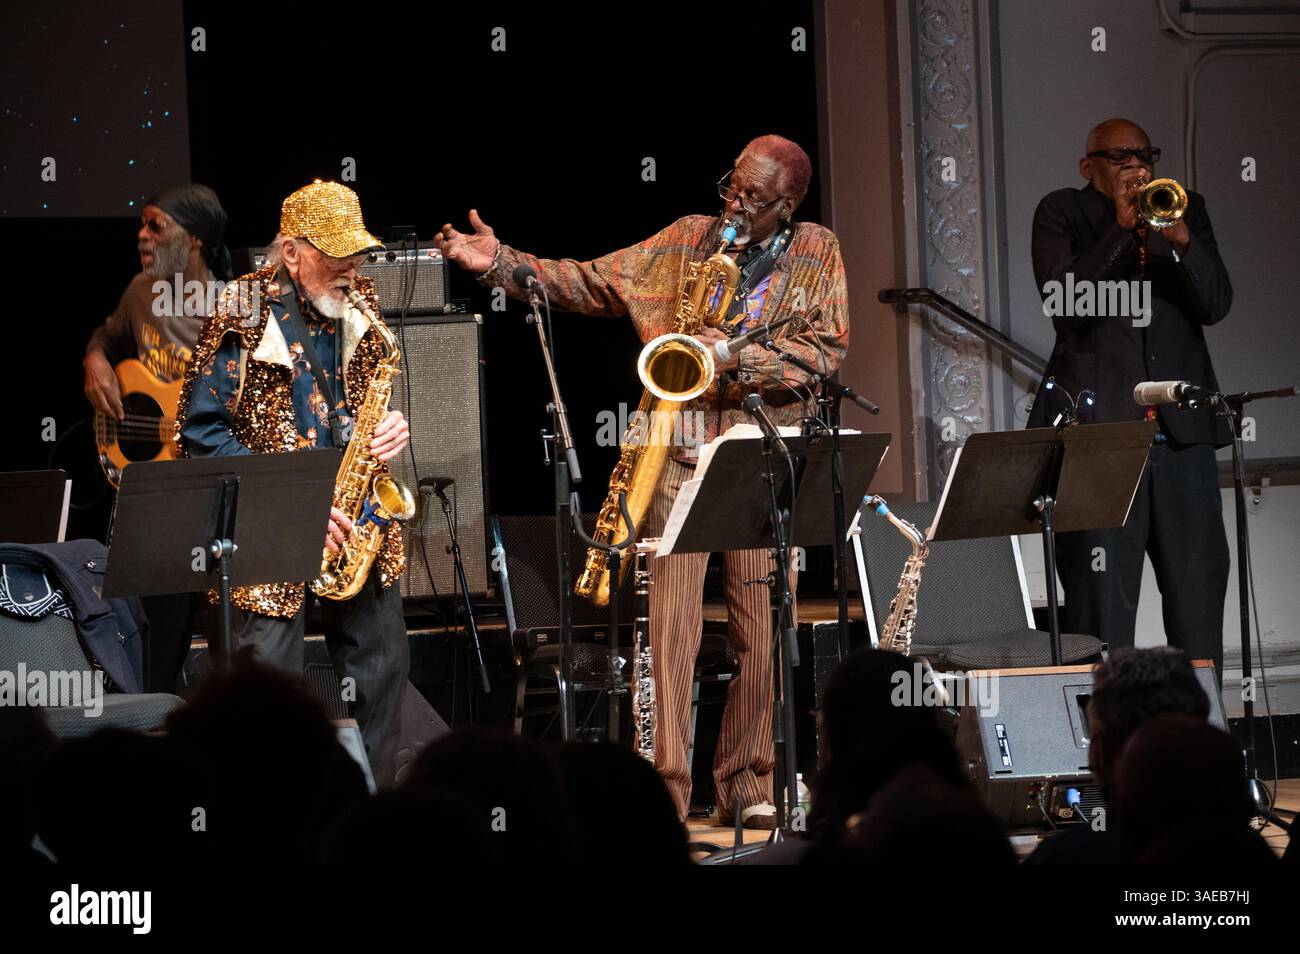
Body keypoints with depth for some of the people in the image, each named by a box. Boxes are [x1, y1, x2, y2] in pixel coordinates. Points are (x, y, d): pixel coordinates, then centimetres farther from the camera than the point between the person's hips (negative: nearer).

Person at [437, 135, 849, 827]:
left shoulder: (816, 255, 9)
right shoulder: (685, 240, 12)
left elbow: (825, 351, -3)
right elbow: (589, 283, 10)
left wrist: (739, 357, -15)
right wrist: (499, 263, 0)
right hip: (679, 451, 0)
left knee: (763, 627, 1)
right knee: (672, 621, -6)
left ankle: (748, 784, 13)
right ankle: (667, 789, -4)